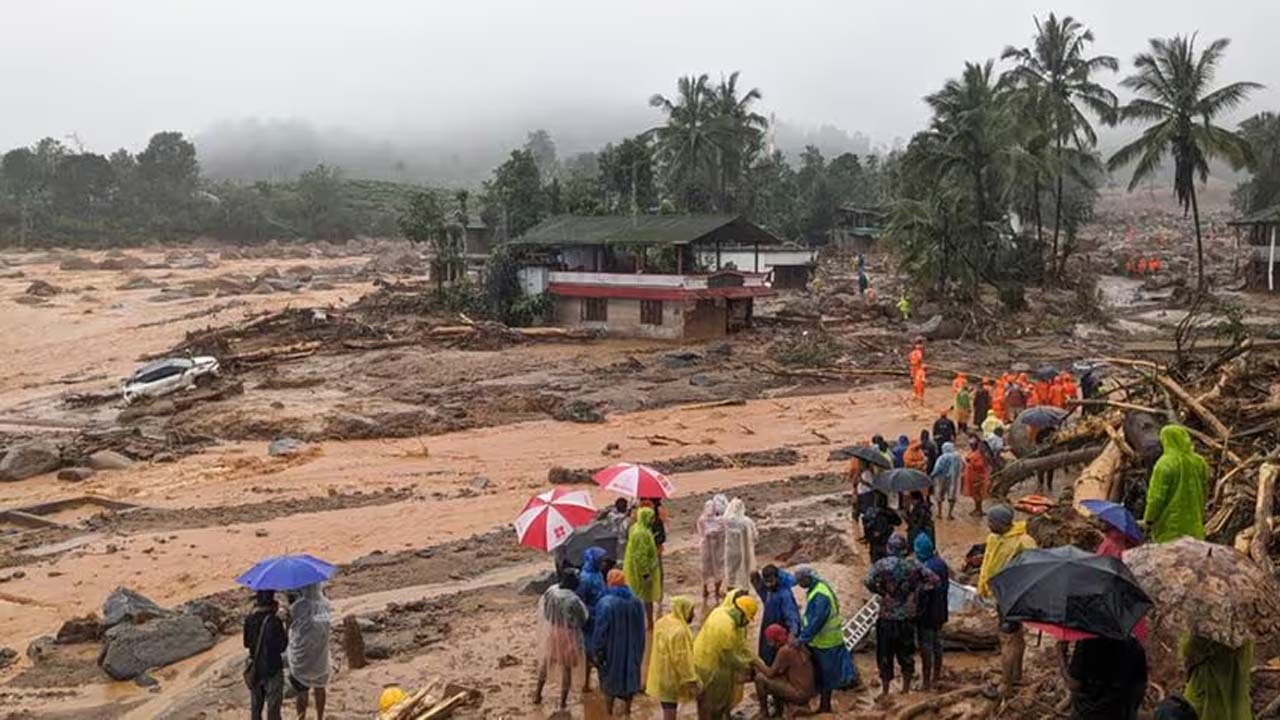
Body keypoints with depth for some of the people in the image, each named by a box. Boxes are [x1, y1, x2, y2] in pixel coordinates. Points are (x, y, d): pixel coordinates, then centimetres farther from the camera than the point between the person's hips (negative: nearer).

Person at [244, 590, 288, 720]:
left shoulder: (249, 619, -5)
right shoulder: (273, 621, -24)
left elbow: (246, 643, 7)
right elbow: (281, 647, -18)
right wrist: (286, 634, -4)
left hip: (255, 669, 6)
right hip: (272, 670, -6)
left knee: (256, 706, 18)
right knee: (273, 707, 6)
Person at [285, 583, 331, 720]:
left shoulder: (298, 606, -25)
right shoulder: (324, 604, -13)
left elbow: (291, 623, -11)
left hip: (301, 658, -3)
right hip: (320, 658, 3)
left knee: (302, 692, 14)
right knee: (319, 688, 20)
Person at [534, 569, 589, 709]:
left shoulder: (550, 591, -15)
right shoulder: (574, 600, -30)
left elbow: (542, 610, 0)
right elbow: (583, 620, -15)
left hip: (550, 633, 5)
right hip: (567, 636, -5)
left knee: (545, 661, 27)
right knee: (566, 668, 14)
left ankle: (538, 694, 42)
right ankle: (563, 703, 25)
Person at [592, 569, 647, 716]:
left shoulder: (605, 603, -20)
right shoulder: (636, 602, -6)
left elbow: (601, 631, -18)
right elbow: (641, 631, 2)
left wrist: (598, 653, -9)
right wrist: (638, 652, 12)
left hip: (612, 649, -3)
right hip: (631, 649, 4)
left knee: (610, 680, 14)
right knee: (629, 677, 19)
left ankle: (609, 714, 22)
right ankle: (627, 711, 29)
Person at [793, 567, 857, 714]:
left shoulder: (820, 595, -26)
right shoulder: (815, 590, 6)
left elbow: (816, 621, -31)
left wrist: (802, 638, -31)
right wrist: (801, 635, 11)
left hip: (825, 643, -9)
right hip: (819, 641, 9)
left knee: (825, 675, 4)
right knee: (820, 675, 19)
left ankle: (825, 706, 16)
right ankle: (823, 706, 30)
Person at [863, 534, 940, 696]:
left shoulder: (882, 564, -10)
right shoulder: (913, 564, -3)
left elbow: (868, 581, -22)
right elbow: (934, 580, -3)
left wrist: (880, 591, -6)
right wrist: (916, 587, 3)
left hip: (888, 617, -2)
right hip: (908, 616, 2)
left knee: (885, 654, 8)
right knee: (906, 652, 16)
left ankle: (885, 690, 14)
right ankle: (906, 688, 24)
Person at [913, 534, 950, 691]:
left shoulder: (924, 568, -24)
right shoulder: (941, 563, 2)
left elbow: (922, 595, -24)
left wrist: (917, 612, -14)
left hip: (927, 614, -8)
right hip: (940, 612, 8)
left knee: (926, 647, 0)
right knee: (937, 644, 17)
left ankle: (926, 682, 7)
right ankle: (936, 678, 28)